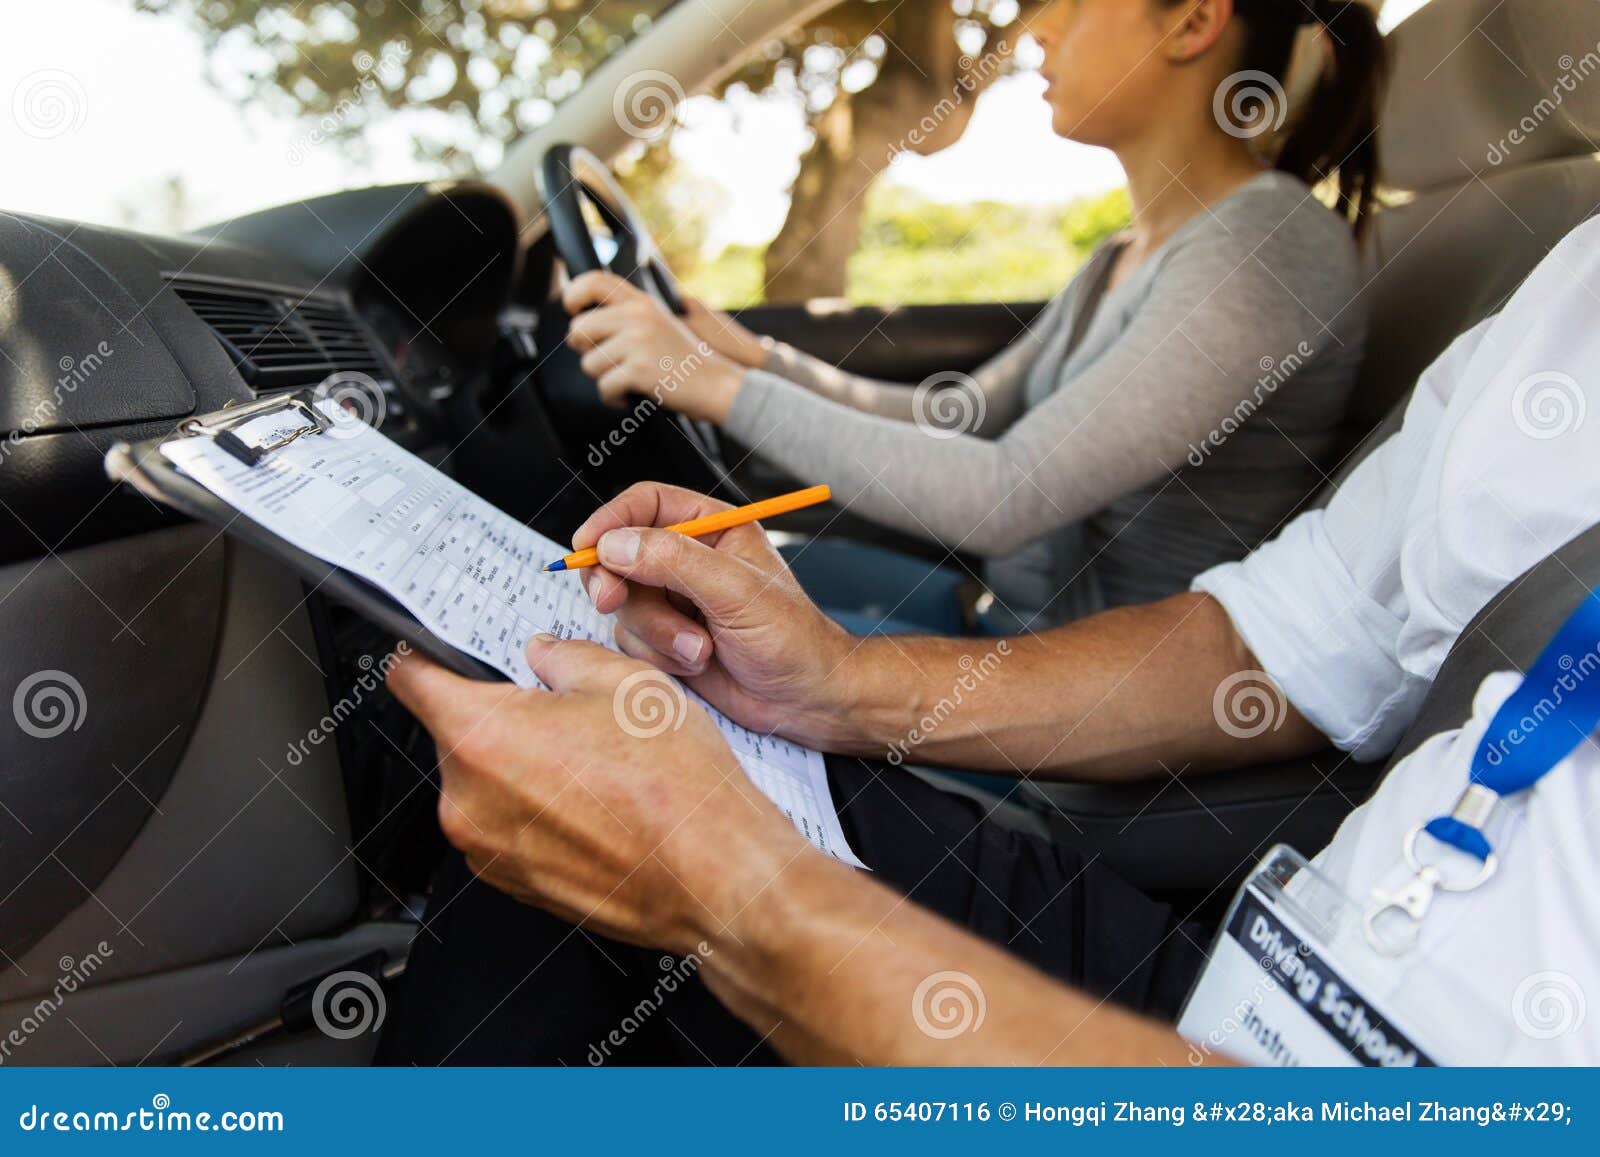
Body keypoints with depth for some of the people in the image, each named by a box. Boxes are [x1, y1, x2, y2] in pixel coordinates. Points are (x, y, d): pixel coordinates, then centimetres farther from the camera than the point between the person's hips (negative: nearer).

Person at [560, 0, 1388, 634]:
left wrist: (722, 387, -23)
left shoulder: (1270, 245, -21)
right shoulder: (1126, 260, 10)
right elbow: (962, 422, 14)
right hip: (1010, 615, 8)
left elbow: (1008, 497, -29)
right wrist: (755, 357, 3)